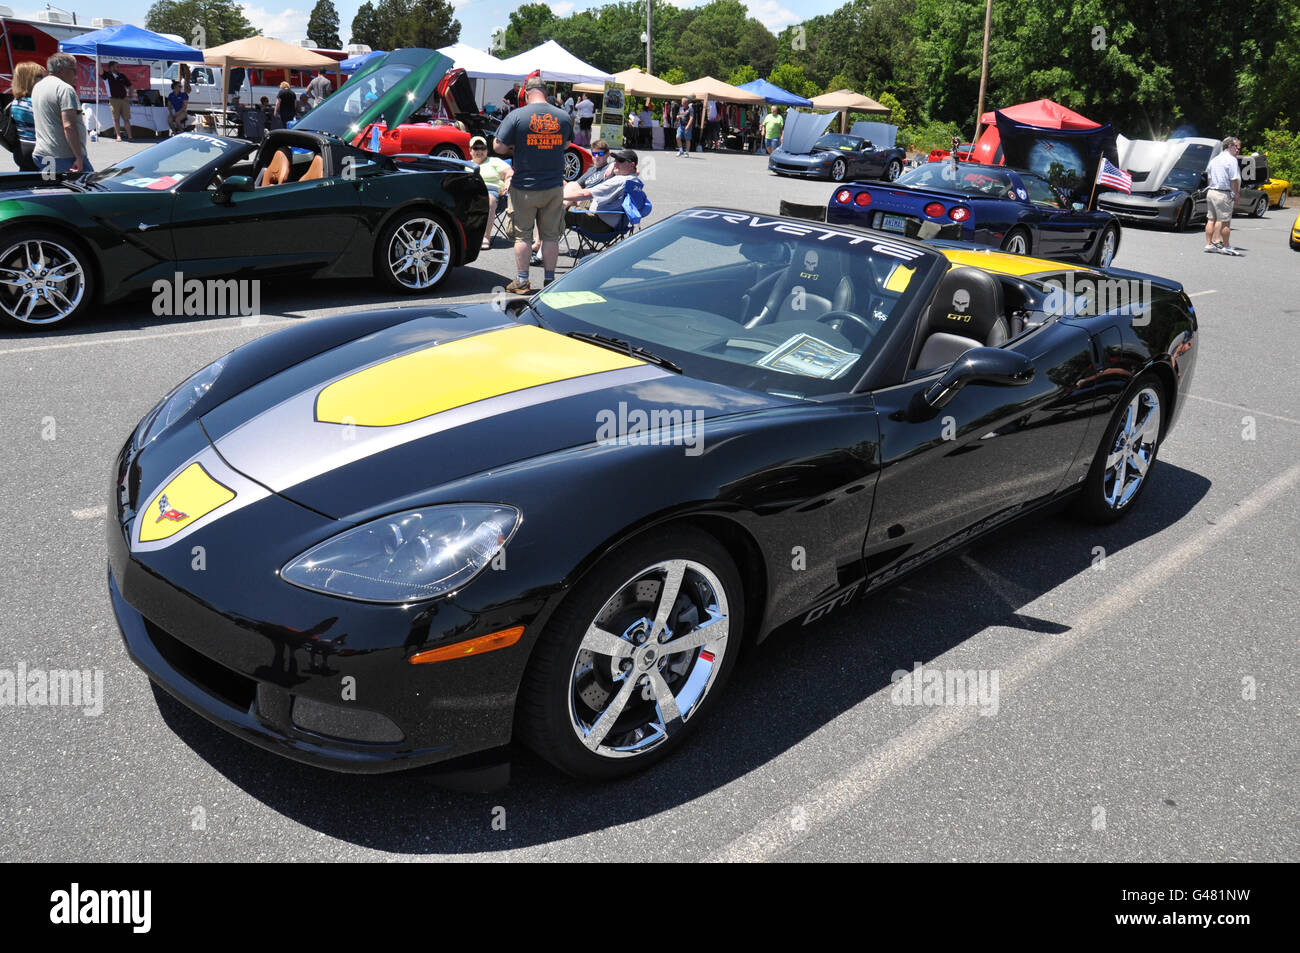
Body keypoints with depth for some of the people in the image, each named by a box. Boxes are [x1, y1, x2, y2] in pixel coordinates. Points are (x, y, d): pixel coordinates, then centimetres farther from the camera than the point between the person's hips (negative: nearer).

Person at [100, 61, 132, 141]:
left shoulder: (122, 76, 13)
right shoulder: (107, 75, 4)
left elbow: (129, 86, 19)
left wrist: (129, 96, 8)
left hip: (124, 99, 3)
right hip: (114, 100, -3)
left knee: (126, 119, 1)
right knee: (116, 119, -2)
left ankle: (129, 136, 1)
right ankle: (118, 135, 0)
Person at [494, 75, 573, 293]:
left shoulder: (517, 116, -10)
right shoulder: (563, 117, 1)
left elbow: (499, 147, -9)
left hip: (524, 187, -3)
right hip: (554, 187, 3)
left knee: (522, 235, 7)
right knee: (551, 236, 10)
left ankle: (522, 282, 9)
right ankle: (549, 281, 15)